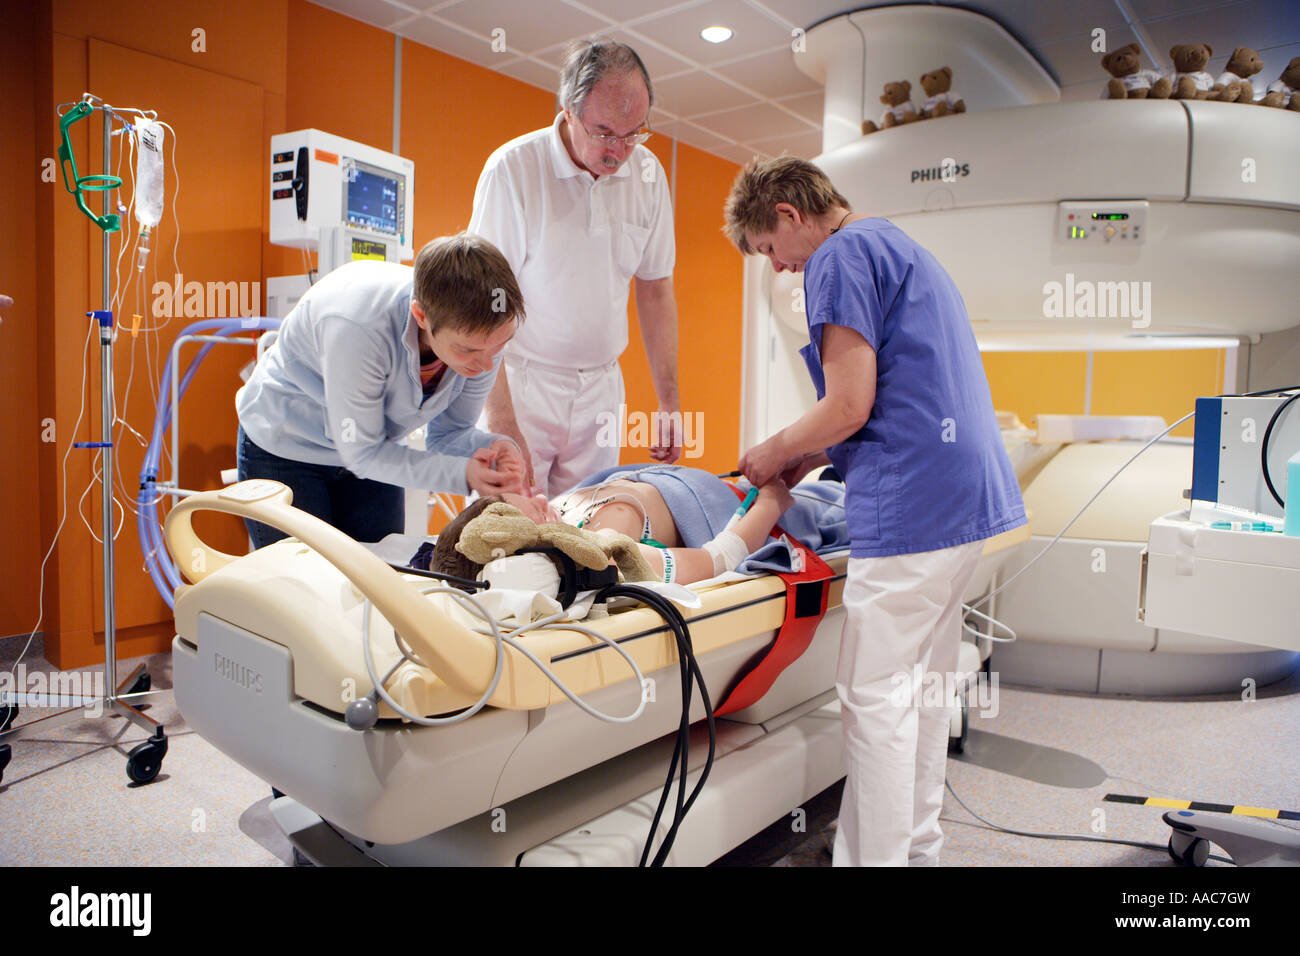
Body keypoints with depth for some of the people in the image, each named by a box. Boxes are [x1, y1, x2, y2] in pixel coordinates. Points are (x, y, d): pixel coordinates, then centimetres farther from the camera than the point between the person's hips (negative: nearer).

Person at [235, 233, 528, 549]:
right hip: (285, 448, -4)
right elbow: (361, 452, -28)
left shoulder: (485, 333, -23)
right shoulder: (357, 327, -39)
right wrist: (461, 473, -39)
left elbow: (448, 432, -11)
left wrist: (494, 448, -33)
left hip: (371, 453, 4)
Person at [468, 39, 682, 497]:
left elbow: (655, 288, 11)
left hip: (600, 391, 4)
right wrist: (504, 431, -20)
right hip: (520, 385, -3)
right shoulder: (513, 168, -12)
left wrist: (669, 399, 7)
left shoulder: (648, 173, 2)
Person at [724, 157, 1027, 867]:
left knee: (874, 696, -3)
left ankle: (874, 856, 7)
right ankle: (917, 847, 30)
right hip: (966, 492, 10)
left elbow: (849, 407, -15)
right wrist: (808, 458, 20)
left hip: (911, 503, -10)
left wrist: (776, 453, 2)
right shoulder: (899, 246, 23)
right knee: (924, 686, 17)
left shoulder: (841, 256, -7)